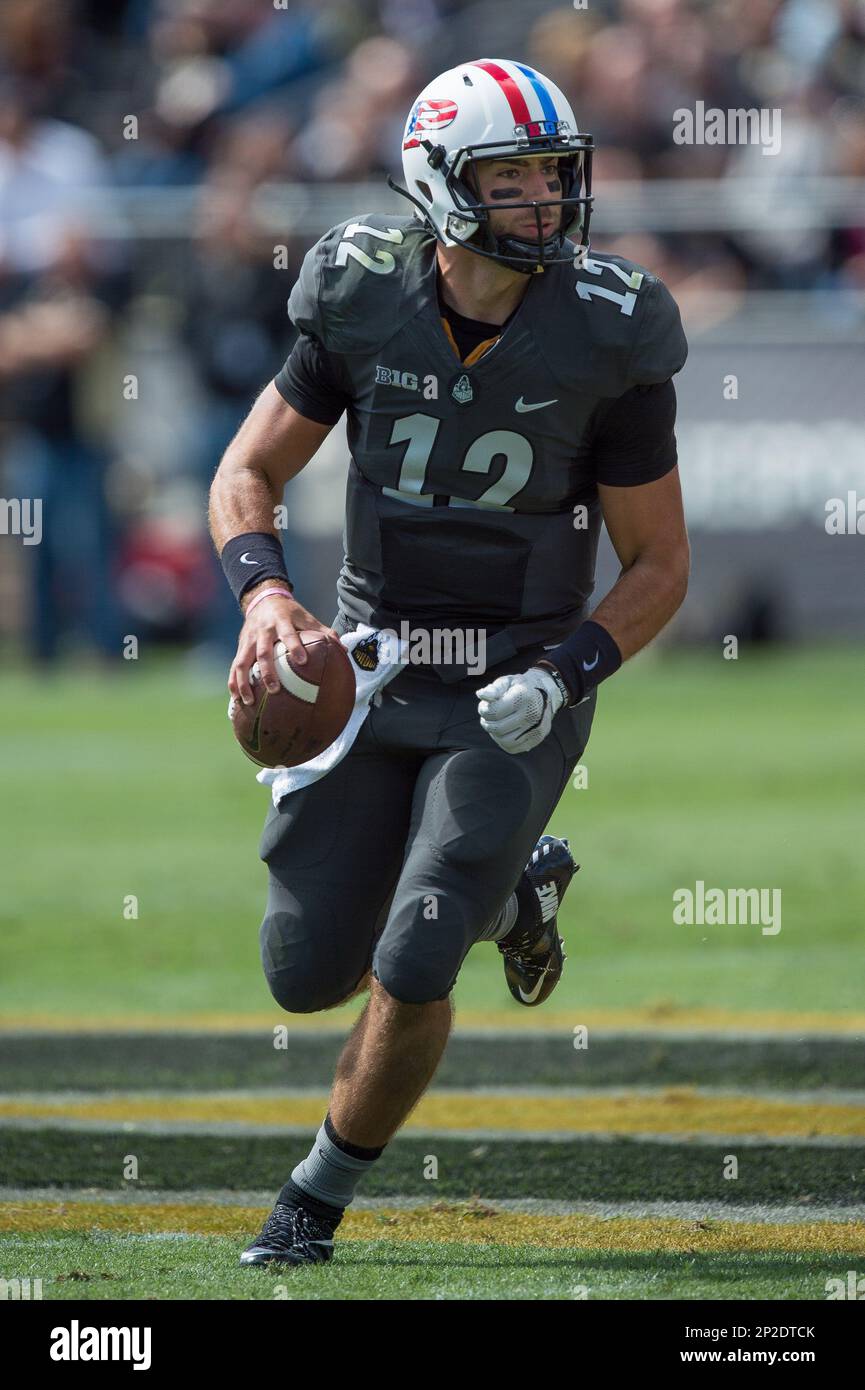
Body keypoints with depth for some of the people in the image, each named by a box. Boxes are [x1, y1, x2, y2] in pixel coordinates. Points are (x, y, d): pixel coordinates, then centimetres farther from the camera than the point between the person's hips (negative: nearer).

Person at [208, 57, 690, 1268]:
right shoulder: (363, 305, -10)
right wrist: (264, 592, -20)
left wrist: (567, 674, -21)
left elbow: (660, 566, -6)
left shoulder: (606, 341, -14)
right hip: (375, 668, 3)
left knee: (410, 971, -14)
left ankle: (319, 1199, 11)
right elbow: (247, 475, 0)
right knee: (309, 975, 5)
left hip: (514, 697, -3)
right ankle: (513, 889, 33)